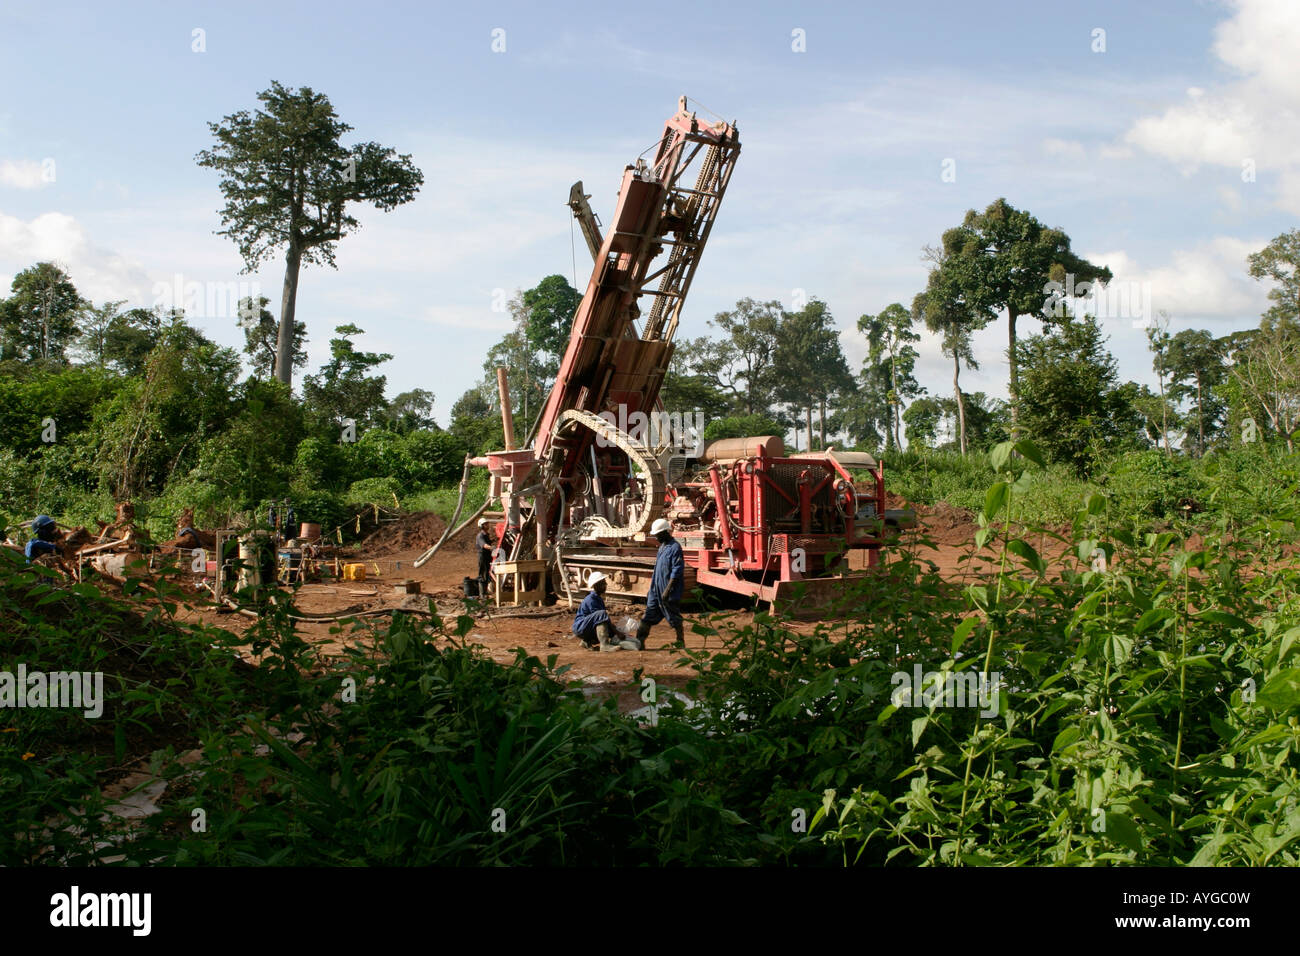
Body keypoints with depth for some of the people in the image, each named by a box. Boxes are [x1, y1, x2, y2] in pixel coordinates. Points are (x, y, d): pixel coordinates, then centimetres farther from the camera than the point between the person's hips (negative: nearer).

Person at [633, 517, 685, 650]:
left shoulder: (675, 547, -15)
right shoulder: (662, 546, 14)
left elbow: (677, 572, -19)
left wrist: (667, 590, -22)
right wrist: (652, 588, 20)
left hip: (668, 590, -9)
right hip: (656, 589, 9)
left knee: (673, 616, 2)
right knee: (649, 614, 7)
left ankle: (681, 641, 15)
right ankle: (640, 641, 8)